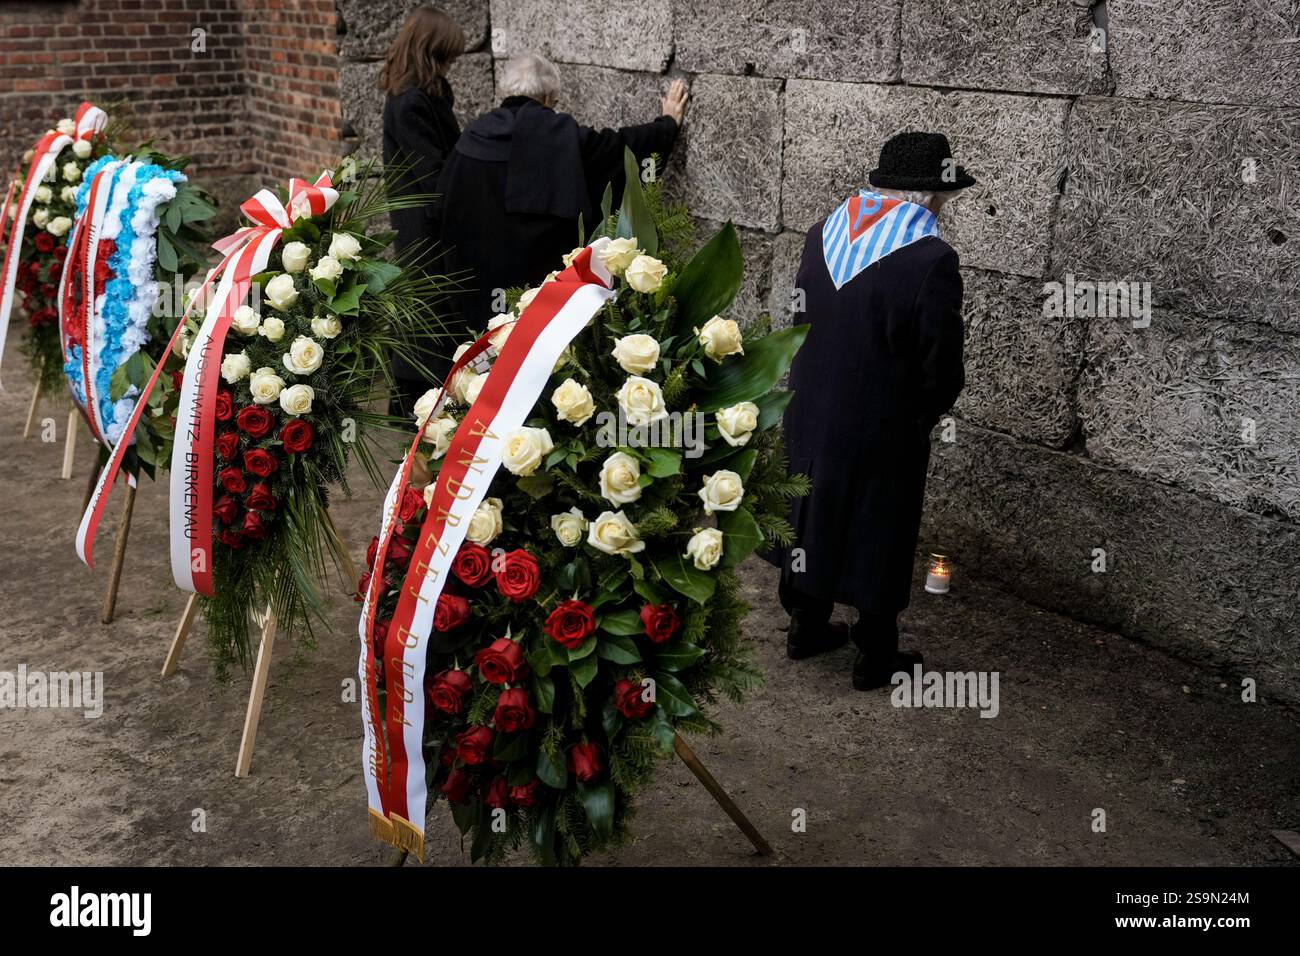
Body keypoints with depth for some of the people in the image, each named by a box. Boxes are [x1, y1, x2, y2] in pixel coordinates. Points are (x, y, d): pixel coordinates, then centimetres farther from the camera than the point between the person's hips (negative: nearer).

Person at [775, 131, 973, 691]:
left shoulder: (824, 234, -3)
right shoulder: (931, 261, -22)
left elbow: (803, 317, 5)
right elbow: (942, 368, -17)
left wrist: (825, 387, 13)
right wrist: (923, 415, 2)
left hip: (809, 416, 6)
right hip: (882, 432, -6)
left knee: (813, 518, 22)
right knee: (880, 536, 12)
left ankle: (806, 628, 39)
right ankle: (875, 658, 27)